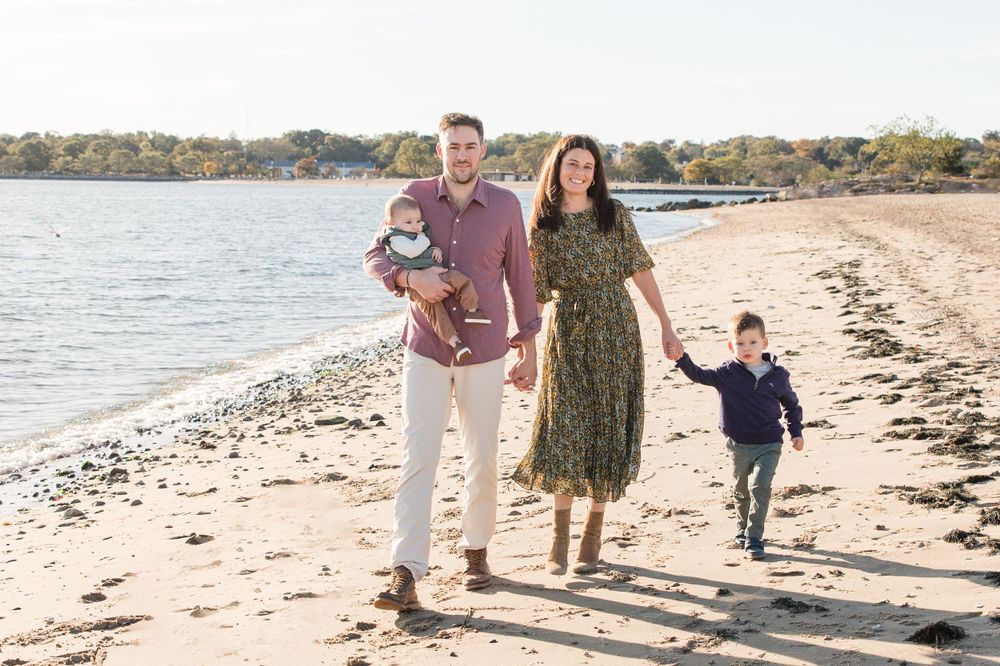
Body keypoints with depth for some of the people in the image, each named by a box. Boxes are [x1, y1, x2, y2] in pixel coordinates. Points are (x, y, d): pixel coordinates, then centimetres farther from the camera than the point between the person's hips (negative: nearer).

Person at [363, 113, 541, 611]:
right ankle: (405, 575, -11)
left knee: (482, 461, 9)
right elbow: (374, 256, 5)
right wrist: (410, 277, -17)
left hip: (484, 352, 1)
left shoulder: (505, 205, 0)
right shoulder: (415, 196, 0)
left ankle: (476, 550, 30)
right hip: (425, 351, -1)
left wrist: (528, 347, 8)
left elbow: (520, 277, 7)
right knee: (417, 459, -9)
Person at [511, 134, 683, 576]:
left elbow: (640, 271, 5)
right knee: (565, 429, -5)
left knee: (607, 428, 2)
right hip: (568, 331, 0)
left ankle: (592, 537, 11)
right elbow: (535, 294, 2)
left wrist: (665, 326, 3)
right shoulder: (543, 225, 3)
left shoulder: (614, 213, 3)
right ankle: (559, 537, 8)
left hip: (615, 329, 1)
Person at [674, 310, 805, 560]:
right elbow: (699, 375, -14)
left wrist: (796, 432, 5)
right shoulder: (728, 373, -6)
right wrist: (682, 359, -30)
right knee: (741, 491, 16)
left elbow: (792, 404, 10)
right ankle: (743, 530, 38)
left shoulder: (777, 375, -3)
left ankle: (754, 538, -11)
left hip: (768, 445, -2)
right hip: (738, 445, 2)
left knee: (760, 486, -17)